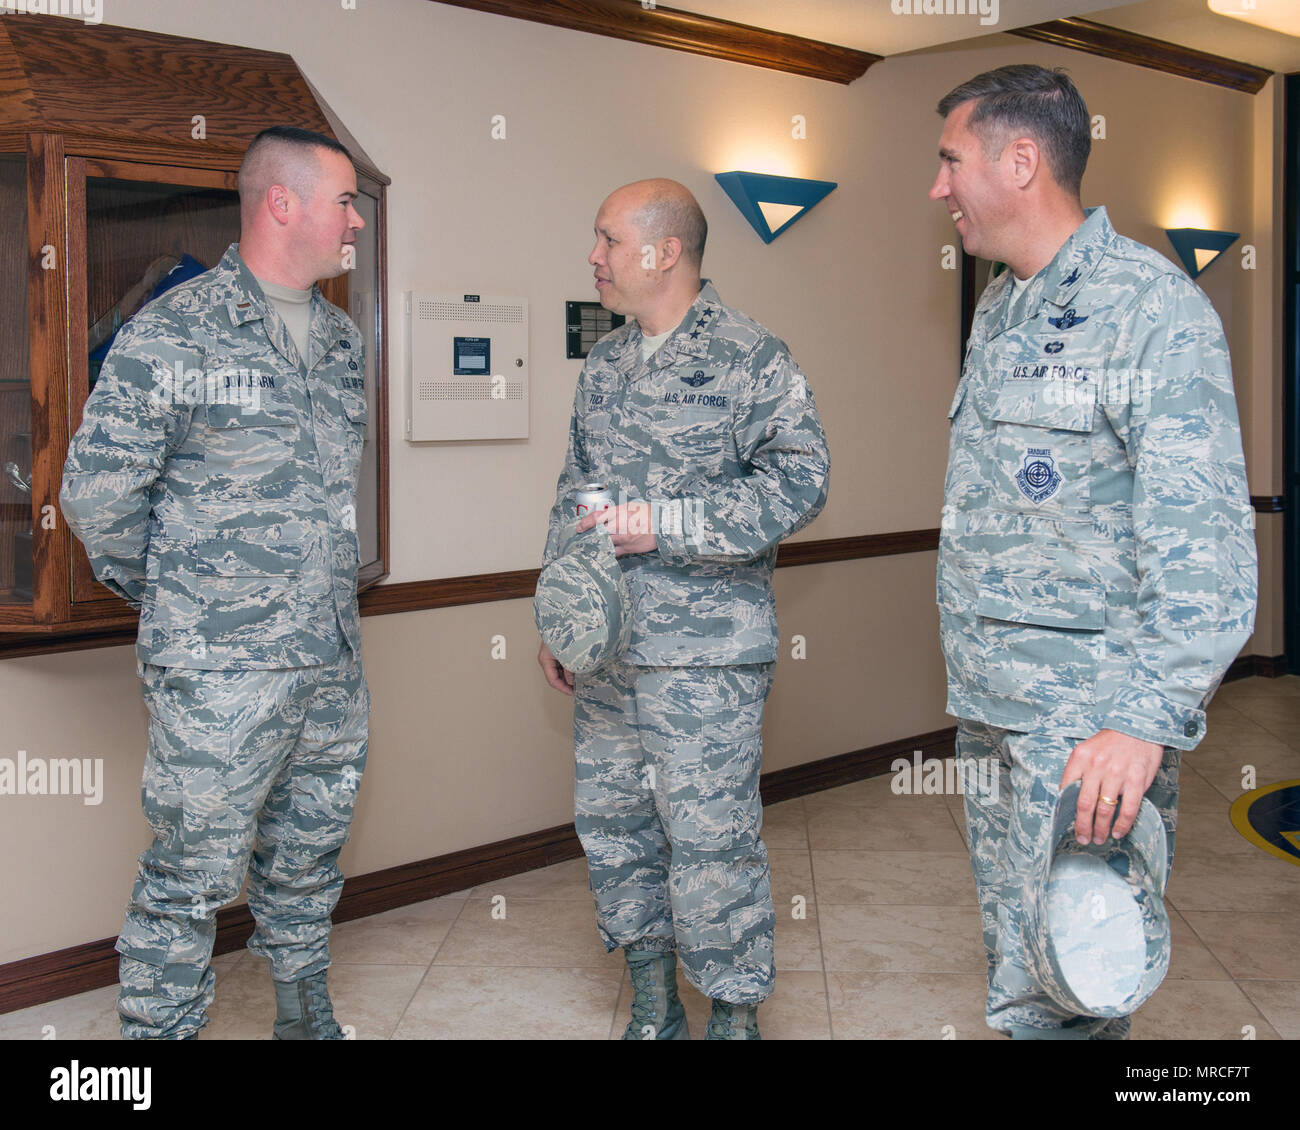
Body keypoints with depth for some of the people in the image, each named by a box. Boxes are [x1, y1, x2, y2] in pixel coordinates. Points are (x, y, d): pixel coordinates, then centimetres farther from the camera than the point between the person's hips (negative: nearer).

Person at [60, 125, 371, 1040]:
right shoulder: (172, 336, -11)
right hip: (219, 668, -7)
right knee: (192, 879, 1)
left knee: (309, 864, 19)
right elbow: (98, 495, -7)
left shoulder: (344, 341, 12)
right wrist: (174, 599, 3)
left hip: (335, 659, 7)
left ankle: (307, 1018, 35)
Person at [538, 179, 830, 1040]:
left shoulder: (750, 357, -7)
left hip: (706, 657, -7)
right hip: (606, 653, 7)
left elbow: (799, 484, -15)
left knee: (712, 842, -2)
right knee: (612, 826, 13)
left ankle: (736, 1019, 17)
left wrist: (663, 524, -20)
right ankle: (652, 1015, 29)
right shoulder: (604, 364, 15)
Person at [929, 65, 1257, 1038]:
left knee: (1052, 999, -9)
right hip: (990, 705, 9)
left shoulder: (1152, 307, -12)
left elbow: (1204, 540, -18)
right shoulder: (998, 313, 16)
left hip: (1088, 724, -8)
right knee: (1015, 965, 15)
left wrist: (1148, 720, -25)